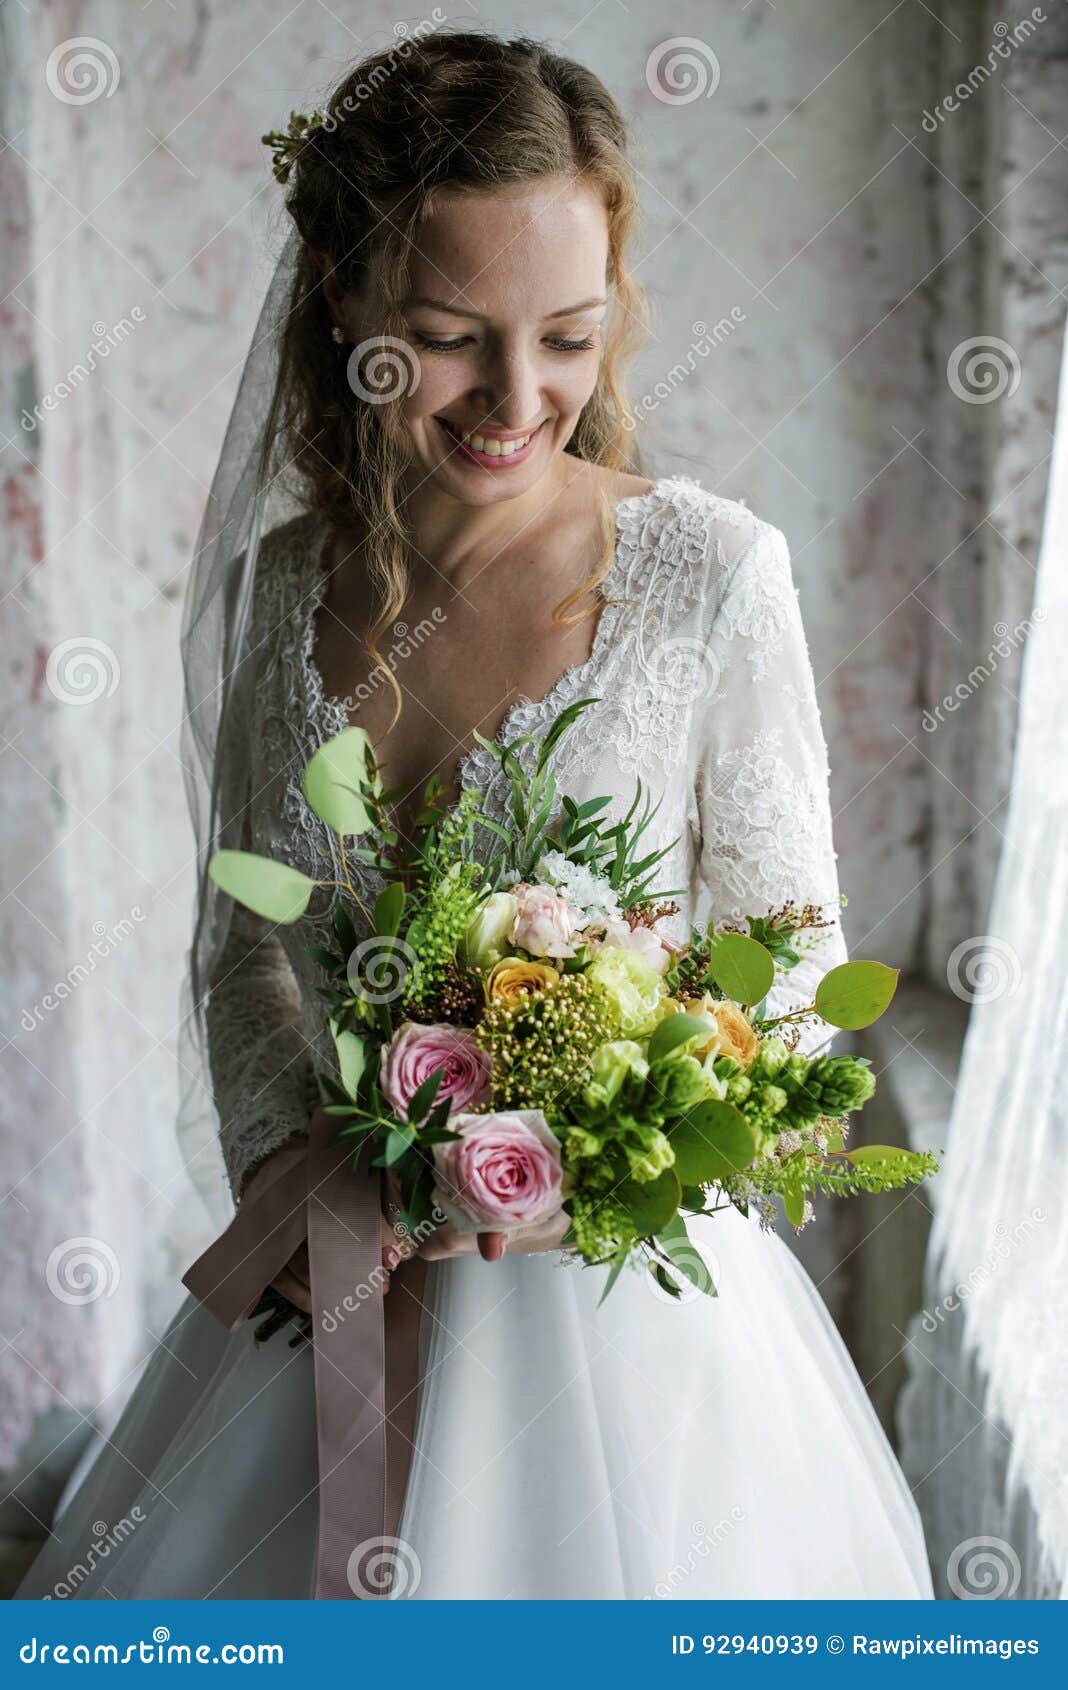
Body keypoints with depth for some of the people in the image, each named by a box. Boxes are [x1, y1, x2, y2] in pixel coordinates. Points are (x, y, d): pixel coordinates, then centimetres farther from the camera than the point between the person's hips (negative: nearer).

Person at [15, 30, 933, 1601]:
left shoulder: (708, 571, -13)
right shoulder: (288, 583, -2)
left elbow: (791, 973, -7)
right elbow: (246, 939, 7)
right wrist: (283, 1153, -11)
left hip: (617, 1284, -3)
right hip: (339, 1285, 4)